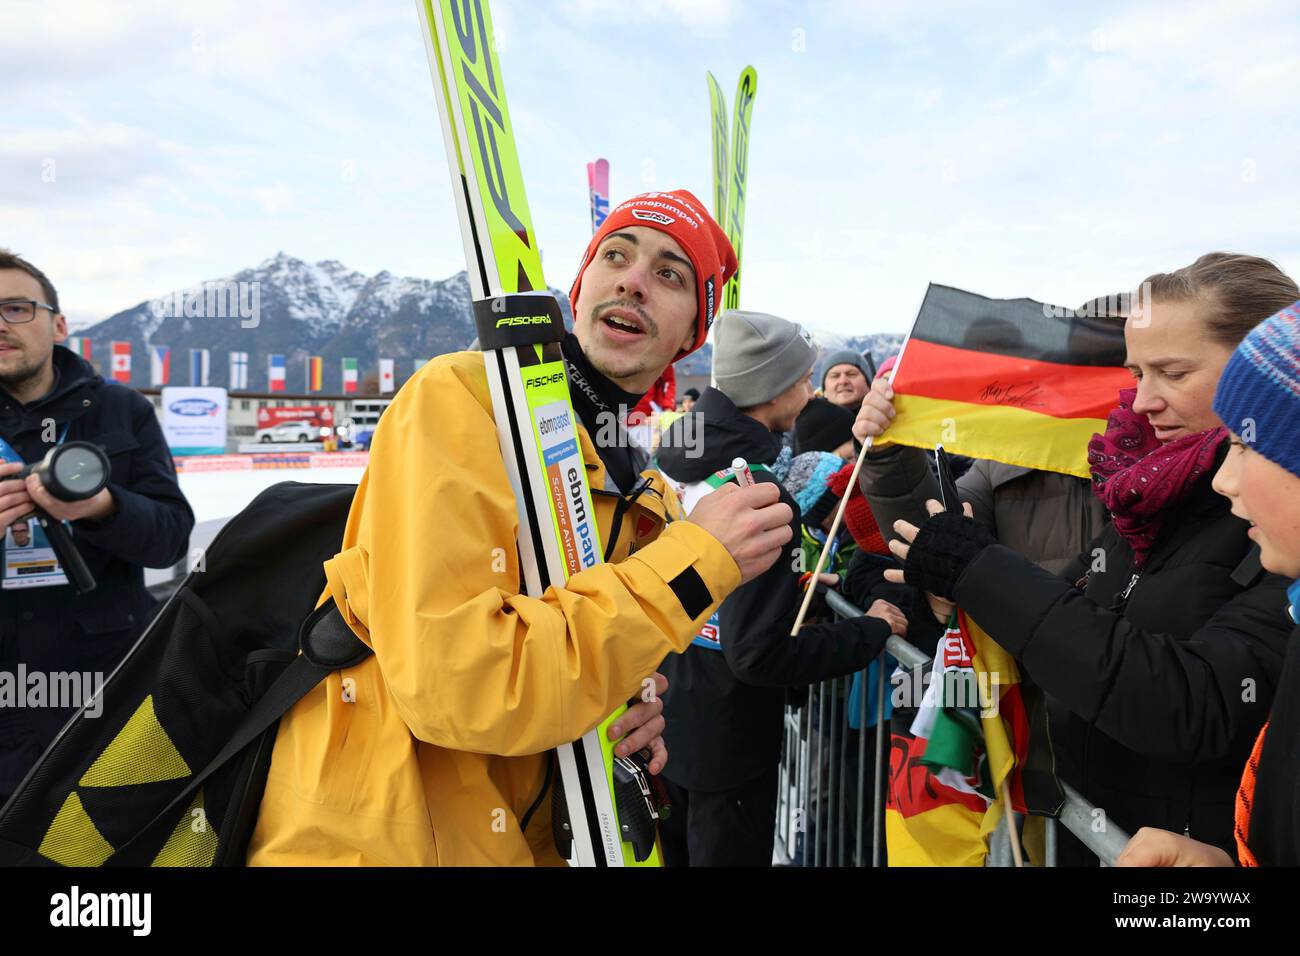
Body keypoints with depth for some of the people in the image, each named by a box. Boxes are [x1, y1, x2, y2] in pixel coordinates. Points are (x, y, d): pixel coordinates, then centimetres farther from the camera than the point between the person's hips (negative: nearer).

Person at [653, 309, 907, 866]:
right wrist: (872, 630, -16)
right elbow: (759, 656, -28)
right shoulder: (759, 494, -27)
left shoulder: (669, 464, -1)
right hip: (724, 747, -7)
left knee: (672, 850, 25)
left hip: (660, 723, 8)